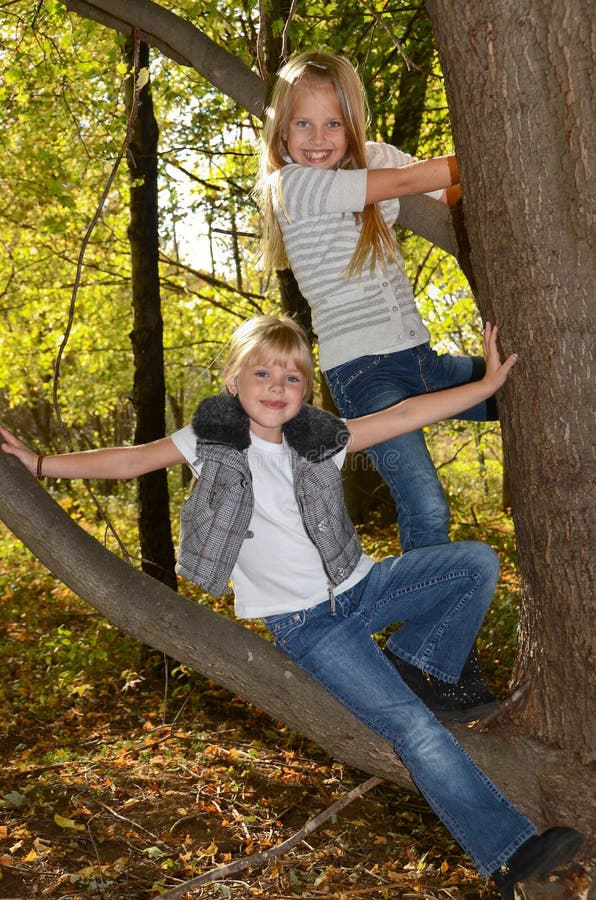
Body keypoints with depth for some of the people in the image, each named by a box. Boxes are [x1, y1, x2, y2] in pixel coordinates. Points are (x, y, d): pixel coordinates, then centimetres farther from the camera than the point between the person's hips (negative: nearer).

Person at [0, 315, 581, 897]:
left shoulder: (320, 438, 1)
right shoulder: (213, 437, -5)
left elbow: (406, 414, 0)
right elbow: (129, 461, -2)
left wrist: (488, 383, -3)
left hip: (362, 586, 5)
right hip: (306, 624, -5)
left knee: (477, 562, -5)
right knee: (412, 726, -18)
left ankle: (411, 665, 5)